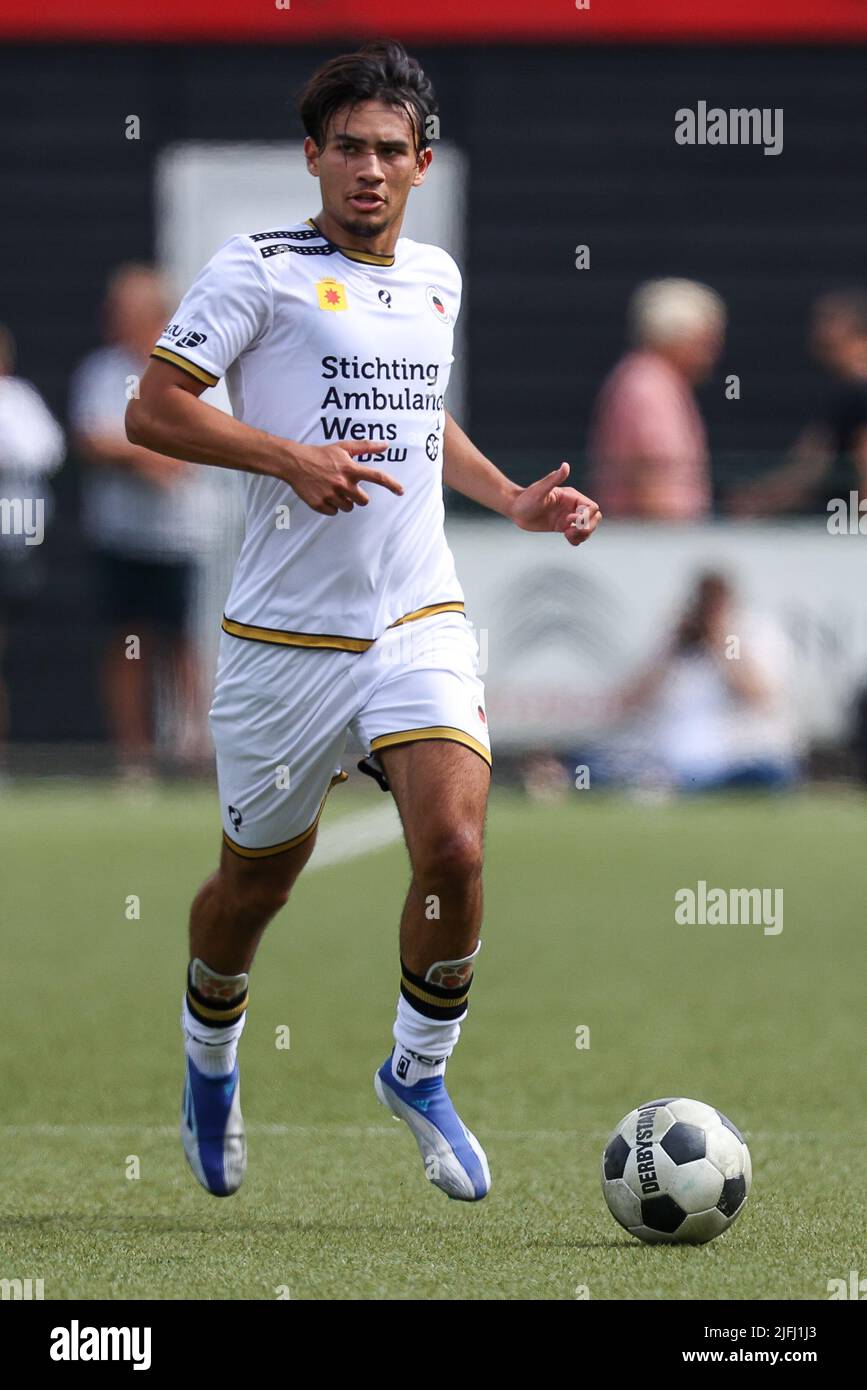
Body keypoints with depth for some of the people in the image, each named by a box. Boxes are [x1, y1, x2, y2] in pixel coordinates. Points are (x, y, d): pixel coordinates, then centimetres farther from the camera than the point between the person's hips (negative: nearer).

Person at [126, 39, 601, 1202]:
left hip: (421, 617, 3)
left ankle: (419, 1071, 5)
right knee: (258, 878, 10)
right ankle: (210, 1053, 40)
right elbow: (153, 411, -10)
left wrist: (512, 500, 15)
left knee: (453, 845, -18)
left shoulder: (435, 278, 12)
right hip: (286, 630, -3)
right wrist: (289, 457, -22)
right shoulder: (260, 269, -6)